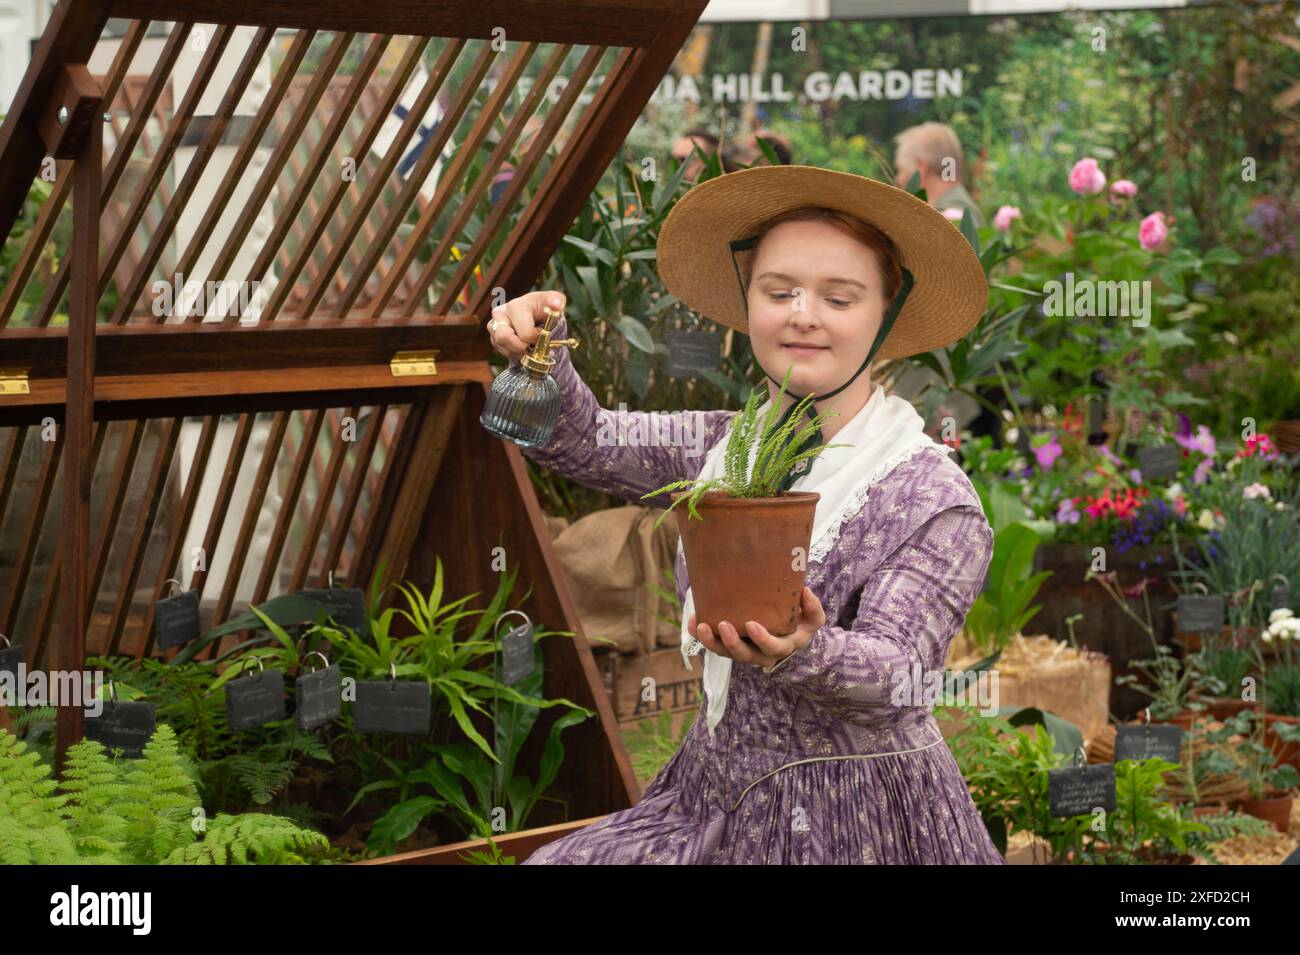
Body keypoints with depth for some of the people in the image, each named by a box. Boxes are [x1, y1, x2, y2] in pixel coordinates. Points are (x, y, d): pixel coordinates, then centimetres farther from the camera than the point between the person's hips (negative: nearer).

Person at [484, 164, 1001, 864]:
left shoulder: (935, 503, -13)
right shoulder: (726, 447, 5)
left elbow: (896, 672, -22)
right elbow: (583, 440, 5)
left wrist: (801, 654, -43)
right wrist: (536, 349, -16)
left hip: (861, 822, -5)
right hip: (713, 800, 5)